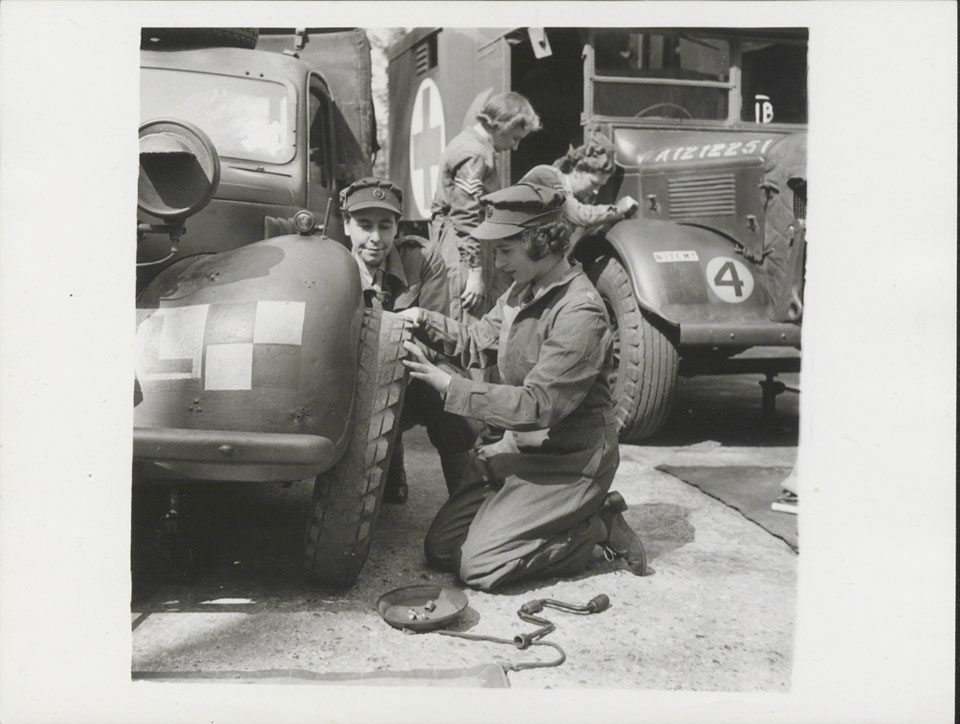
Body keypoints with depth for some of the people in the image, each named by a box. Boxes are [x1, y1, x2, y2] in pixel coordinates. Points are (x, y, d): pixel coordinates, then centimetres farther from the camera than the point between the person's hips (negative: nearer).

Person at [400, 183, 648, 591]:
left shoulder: (580, 313, -23)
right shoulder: (523, 289, 5)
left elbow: (537, 405, -26)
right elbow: (479, 339, 16)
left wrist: (447, 384, -25)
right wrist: (424, 320, -2)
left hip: (571, 461, -9)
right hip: (521, 447, 9)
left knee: (478, 565, -15)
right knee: (440, 549, 7)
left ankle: (597, 529, 2)